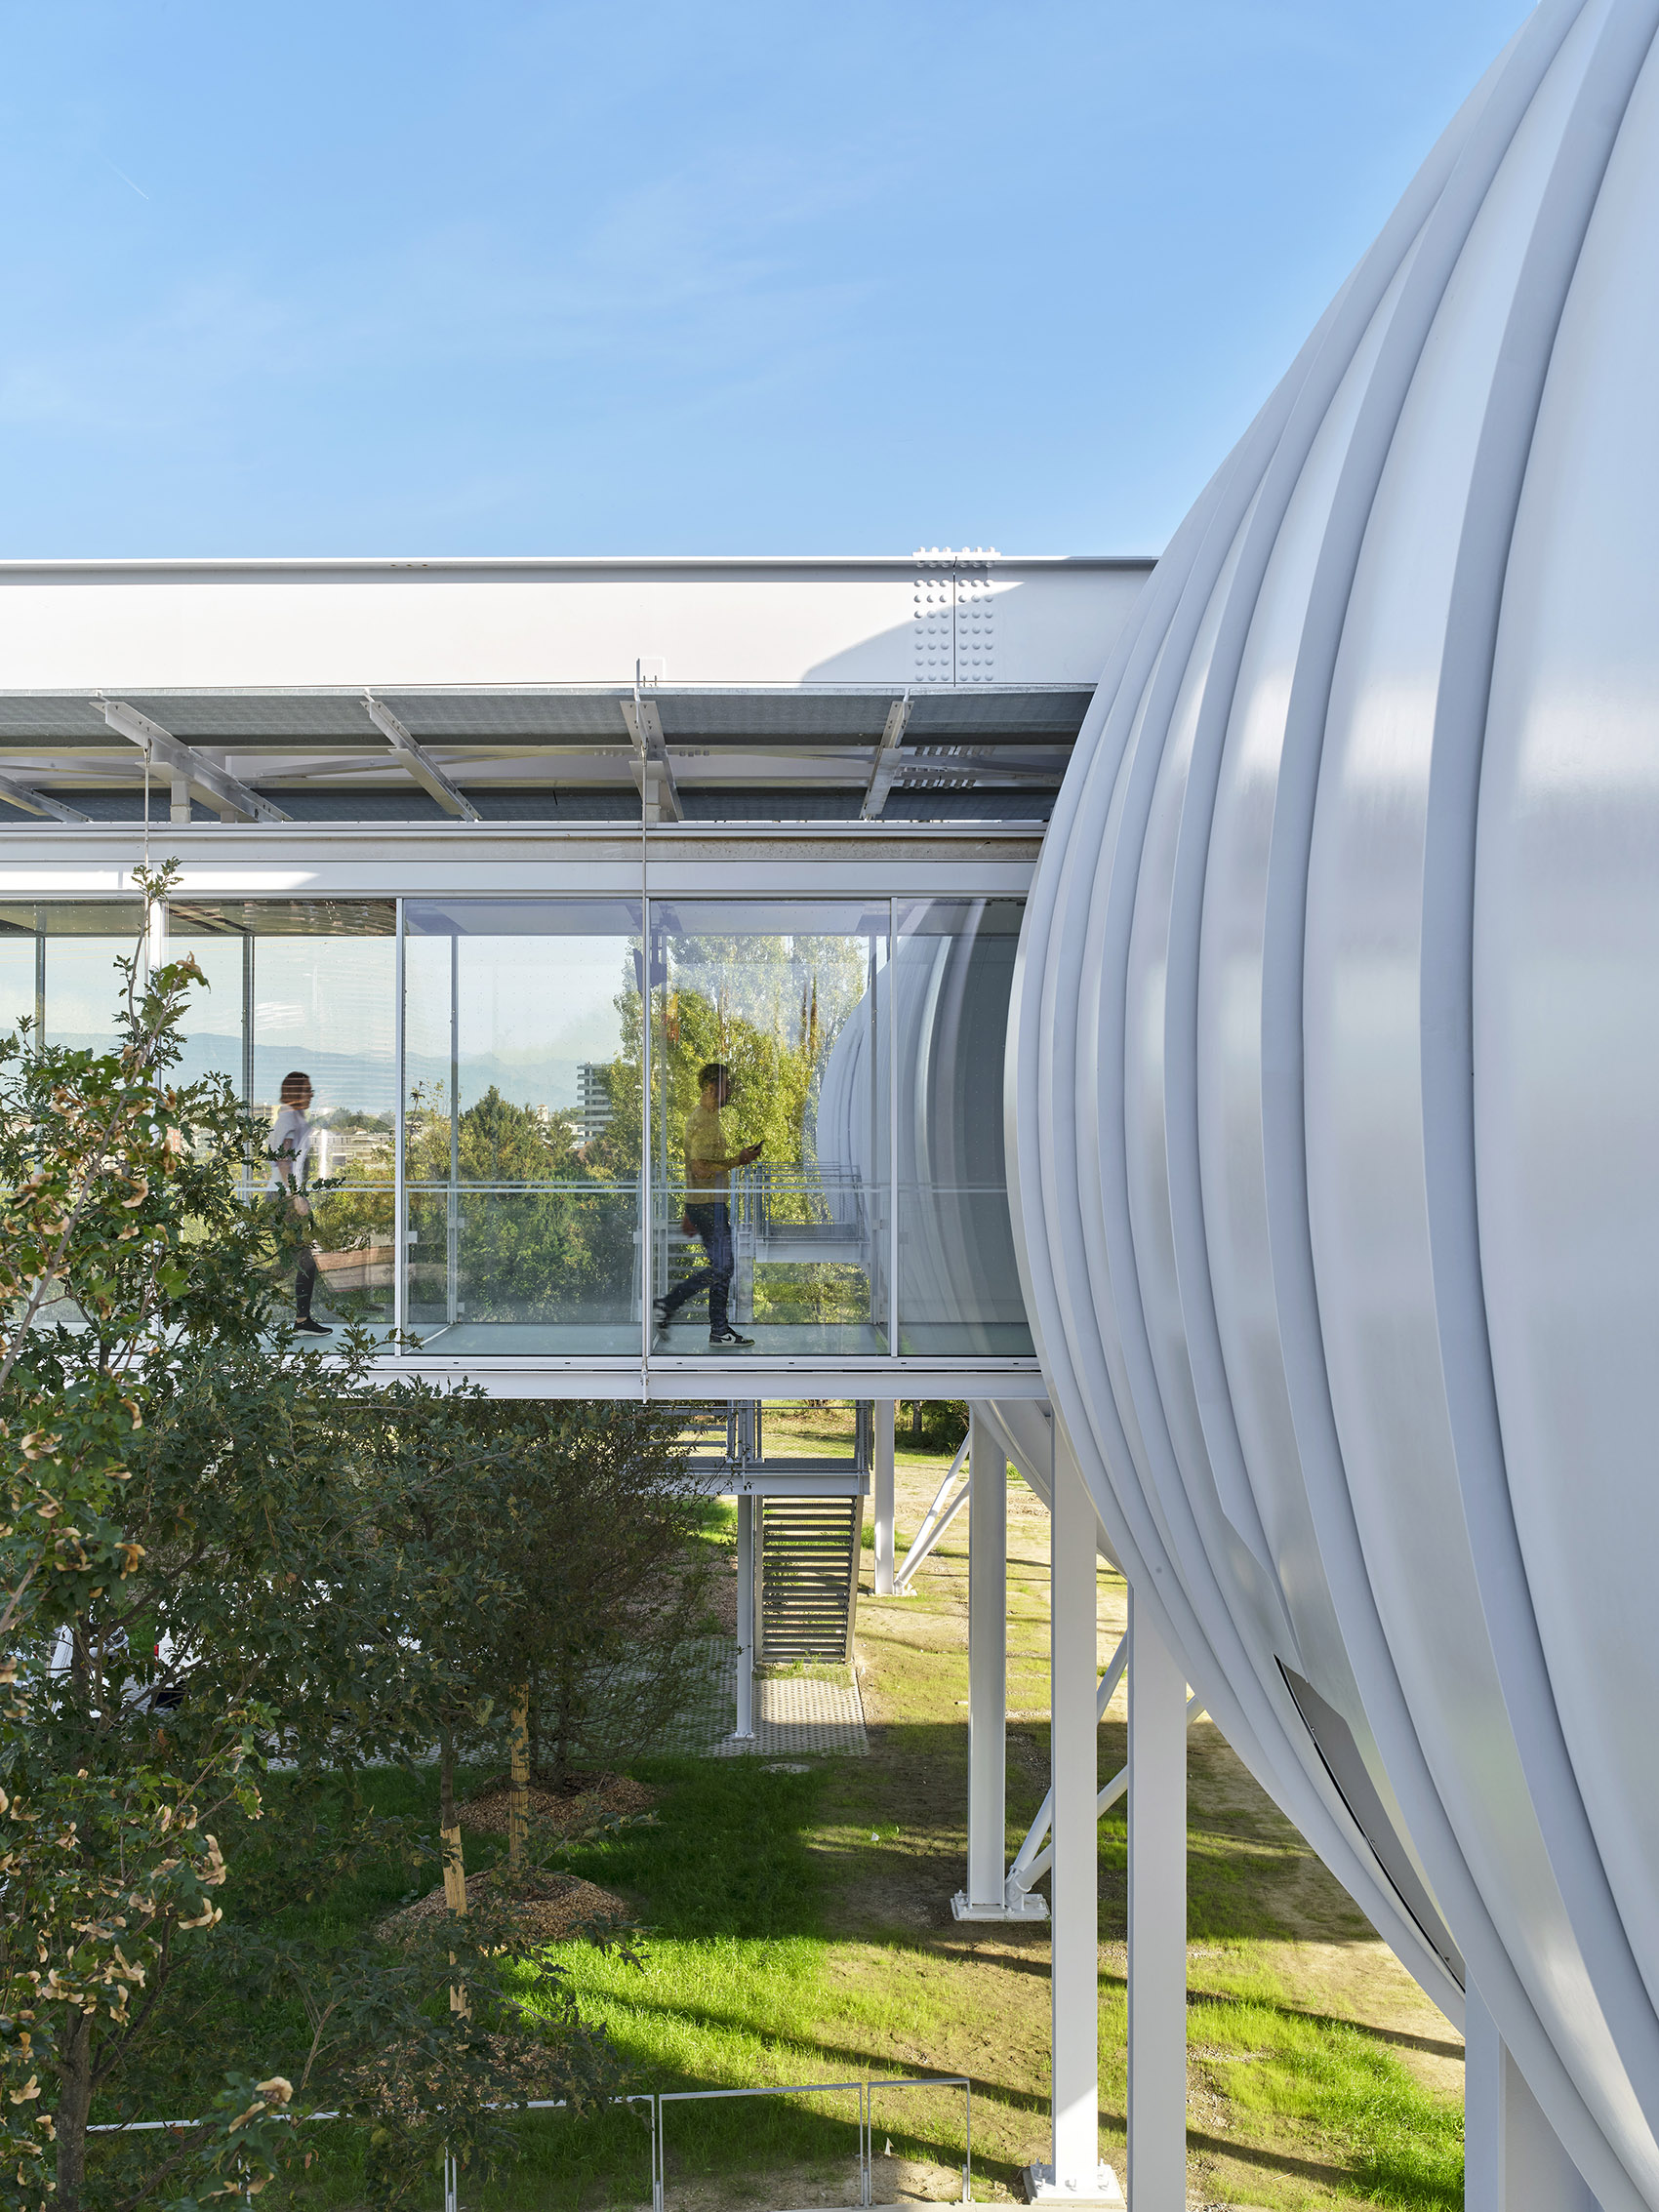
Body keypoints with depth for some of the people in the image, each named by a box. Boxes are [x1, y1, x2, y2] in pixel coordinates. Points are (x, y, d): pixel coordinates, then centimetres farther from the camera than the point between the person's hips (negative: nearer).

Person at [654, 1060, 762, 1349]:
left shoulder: (702, 1116, 17)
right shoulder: (704, 1121, -17)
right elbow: (701, 1170, -25)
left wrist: (690, 1213, 25)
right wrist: (738, 1160, -18)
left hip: (702, 1204, 10)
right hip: (709, 1205, -10)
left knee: (720, 1266, 12)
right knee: (722, 1266, -4)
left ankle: (666, 1306, 14)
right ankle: (720, 1332, 4)